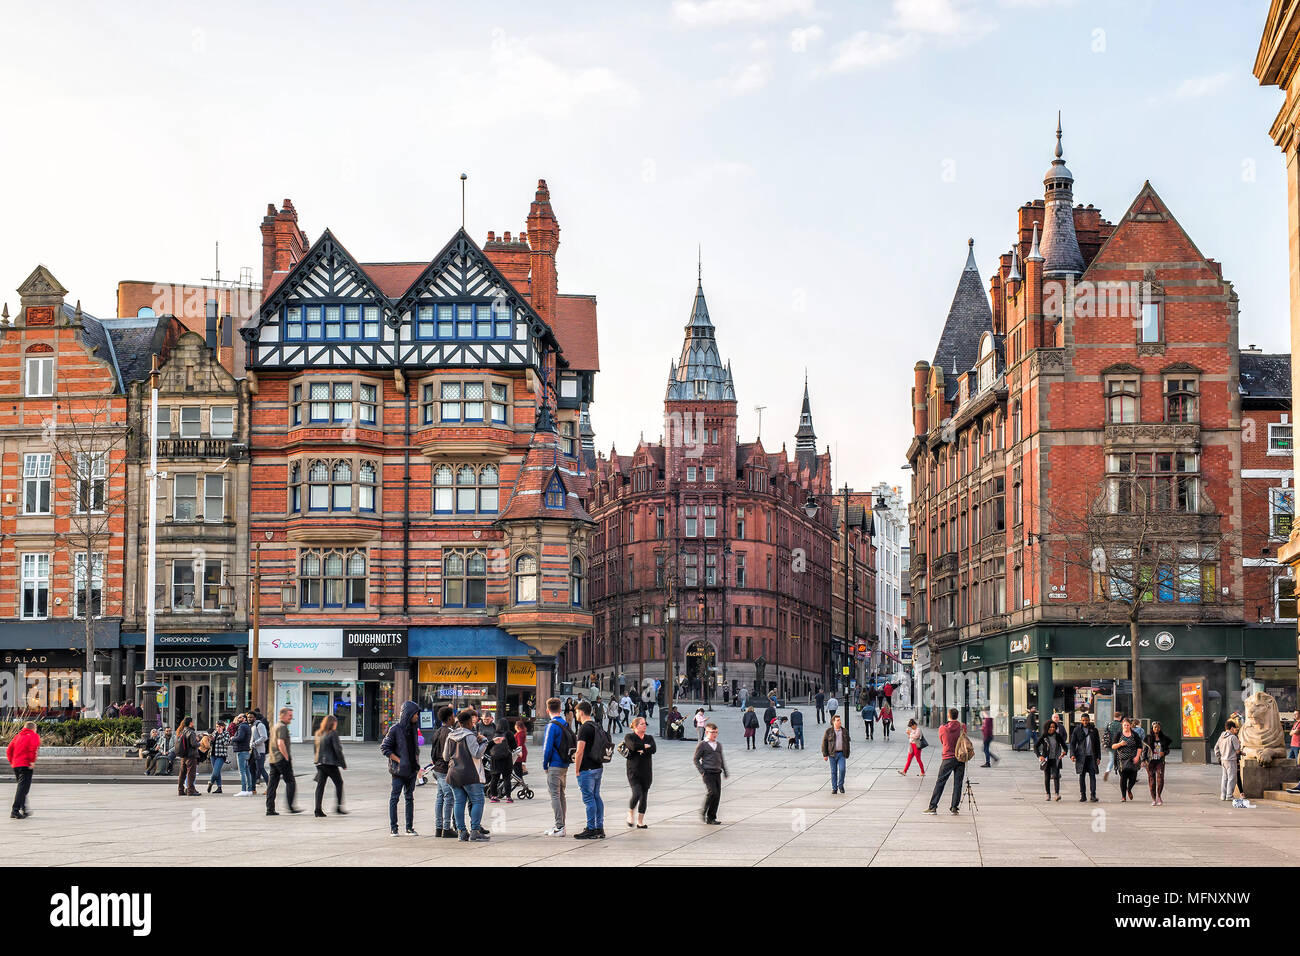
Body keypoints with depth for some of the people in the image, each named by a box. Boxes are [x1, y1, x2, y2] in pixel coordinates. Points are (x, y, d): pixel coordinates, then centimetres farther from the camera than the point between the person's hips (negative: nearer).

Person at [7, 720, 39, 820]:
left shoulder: (17, 736, 20)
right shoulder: (34, 736, 2)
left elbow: (9, 750, 14)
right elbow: (33, 748, -17)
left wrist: (12, 761, 16)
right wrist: (32, 761, -15)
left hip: (15, 764, 7)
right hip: (26, 765, -7)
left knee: (21, 787, 18)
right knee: (23, 788, -9)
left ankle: (24, 810, 25)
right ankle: (15, 811, -18)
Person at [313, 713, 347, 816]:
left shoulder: (318, 733, 11)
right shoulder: (333, 733, -10)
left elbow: (317, 748, 13)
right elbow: (337, 749, -12)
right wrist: (343, 764, -6)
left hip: (319, 762, 6)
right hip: (331, 763, -6)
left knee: (320, 785, 5)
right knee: (339, 783, 9)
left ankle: (318, 809, -1)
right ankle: (338, 807, 5)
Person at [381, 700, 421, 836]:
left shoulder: (413, 728, 10)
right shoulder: (395, 729, -9)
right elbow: (384, 748, -9)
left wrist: (417, 764, 9)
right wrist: (399, 760, -14)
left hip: (411, 769, 6)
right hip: (398, 770, -6)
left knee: (410, 798, 8)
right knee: (394, 797, -2)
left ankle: (410, 827, 13)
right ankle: (393, 828, 3)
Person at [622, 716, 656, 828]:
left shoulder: (649, 738, 12)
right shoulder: (629, 737, 1)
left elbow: (653, 750, -6)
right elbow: (633, 745, -20)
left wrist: (641, 750, -12)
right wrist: (646, 746, -7)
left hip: (646, 772, 4)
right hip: (634, 772, -4)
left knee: (644, 796, 4)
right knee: (637, 794, -19)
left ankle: (640, 822, 12)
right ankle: (630, 814, 8)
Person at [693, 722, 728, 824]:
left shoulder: (719, 744, 15)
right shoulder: (702, 745, -3)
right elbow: (695, 759, -3)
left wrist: (725, 771, 20)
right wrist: (702, 771, -11)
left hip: (717, 773, 6)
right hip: (708, 773, -6)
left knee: (717, 795, 2)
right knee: (712, 792, -19)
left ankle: (711, 818, 10)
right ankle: (703, 812, 0)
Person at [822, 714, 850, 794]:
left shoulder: (844, 731, 7)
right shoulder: (829, 731, -1)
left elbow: (847, 743, 14)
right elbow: (824, 743, 0)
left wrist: (847, 754, 12)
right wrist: (825, 755, -5)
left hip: (841, 754, 1)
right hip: (832, 754, -1)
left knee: (842, 769, -11)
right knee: (833, 771, 3)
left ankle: (841, 785, 9)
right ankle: (834, 788, 11)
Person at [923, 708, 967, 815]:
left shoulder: (942, 729, -5)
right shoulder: (962, 726, -4)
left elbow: (942, 741, 8)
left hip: (948, 759, -1)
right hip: (960, 758, 1)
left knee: (940, 782, 4)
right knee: (957, 784, 6)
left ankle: (933, 806, 2)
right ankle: (954, 807, 4)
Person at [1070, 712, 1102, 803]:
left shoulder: (1094, 730, 8)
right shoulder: (1077, 730, 4)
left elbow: (1097, 744, 12)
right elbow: (1072, 743, 3)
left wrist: (1098, 757, 6)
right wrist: (1072, 754, -10)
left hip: (1091, 756, 0)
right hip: (1081, 757, 0)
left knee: (1092, 775, -6)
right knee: (1082, 776, 3)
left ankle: (1093, 795, -6)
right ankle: (1083, 795, 9)